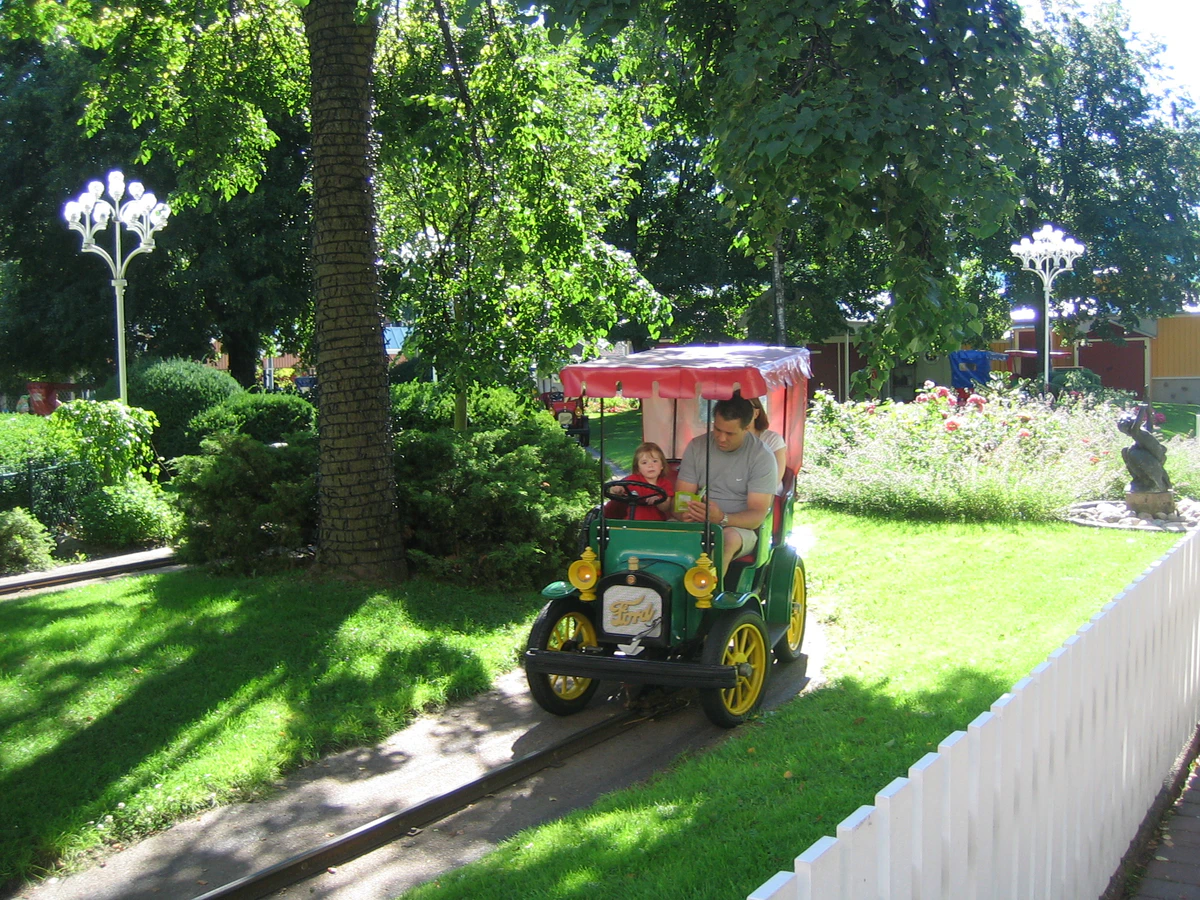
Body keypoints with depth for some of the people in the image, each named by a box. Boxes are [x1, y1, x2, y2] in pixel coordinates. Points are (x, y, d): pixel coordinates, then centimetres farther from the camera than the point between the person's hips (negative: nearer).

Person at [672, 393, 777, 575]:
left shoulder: (762, 457, -5)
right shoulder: (697, 446, 5)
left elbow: (757, 515, -10)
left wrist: (722, 518, -30)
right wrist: (685, 515, -21)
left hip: (740, 527, -3)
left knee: (729, 538, -38)